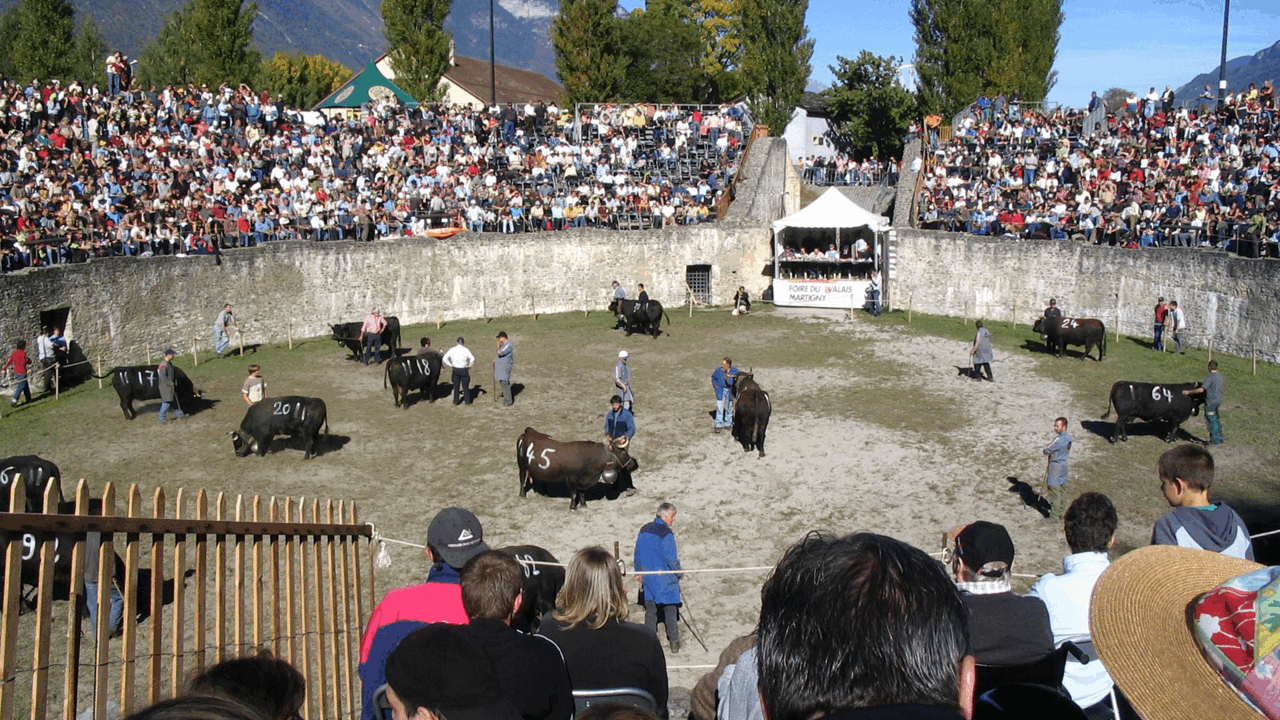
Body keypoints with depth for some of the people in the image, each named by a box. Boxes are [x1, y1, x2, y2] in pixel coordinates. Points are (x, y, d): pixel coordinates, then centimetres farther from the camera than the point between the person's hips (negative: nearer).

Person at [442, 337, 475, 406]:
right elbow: (472, 358, -21)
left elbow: (444, 359, -6)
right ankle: (468, 401, 13)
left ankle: (456, 401, 16)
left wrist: (450, 365, 3)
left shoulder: (452, 350, -3)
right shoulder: (465, 350, -9)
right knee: (465, 386, 9)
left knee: (456, 386, 13)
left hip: (455, 370, 1)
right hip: (464, 370, -1)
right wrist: (469, 365, -6)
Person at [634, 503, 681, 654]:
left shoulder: (644, 529, 4)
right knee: (670, 610, 6)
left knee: (650, 609, 14)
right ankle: (674, 644, 12)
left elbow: (638, 552, 11)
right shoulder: (666, 534, -18)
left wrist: (639, 571, 23)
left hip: (648, 577, 6)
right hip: (665, 579, -6)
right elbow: (671, 558, -17)